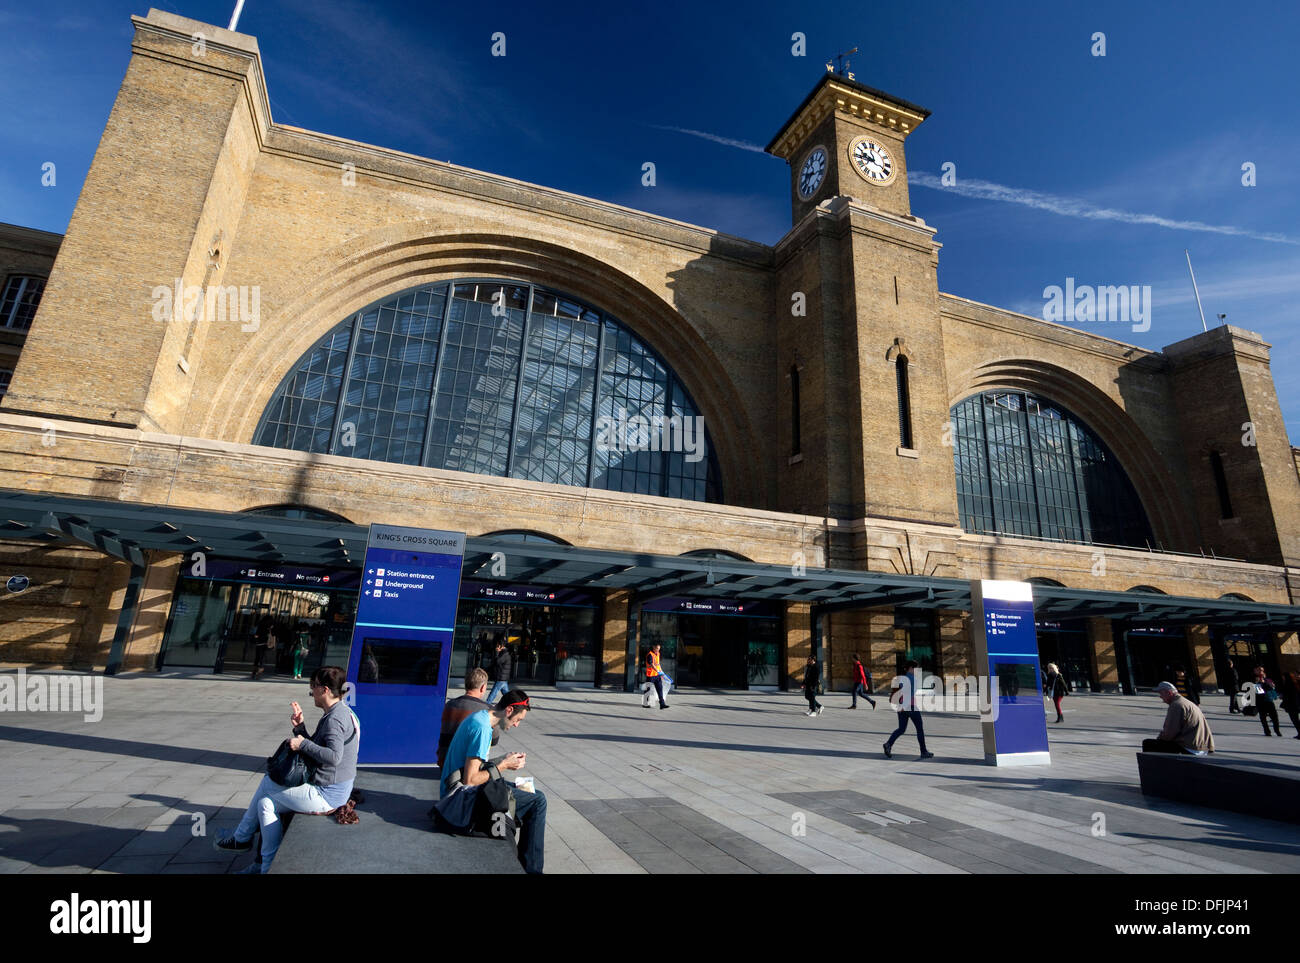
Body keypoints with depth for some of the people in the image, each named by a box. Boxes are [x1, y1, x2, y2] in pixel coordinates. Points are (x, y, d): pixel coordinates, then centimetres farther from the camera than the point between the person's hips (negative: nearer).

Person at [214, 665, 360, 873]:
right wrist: (300, 728, 1)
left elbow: (333, 756, -33)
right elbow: (313, 750, 15)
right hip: (328, 790, 9)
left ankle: (241, 839, 23)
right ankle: (267, 866, 18)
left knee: (266, 784, 2)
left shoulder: (335, 719, -21)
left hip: (327, 795, -9)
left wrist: (303, 744, -22)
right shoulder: (337, 714, 13)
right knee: (266, 803, 9)